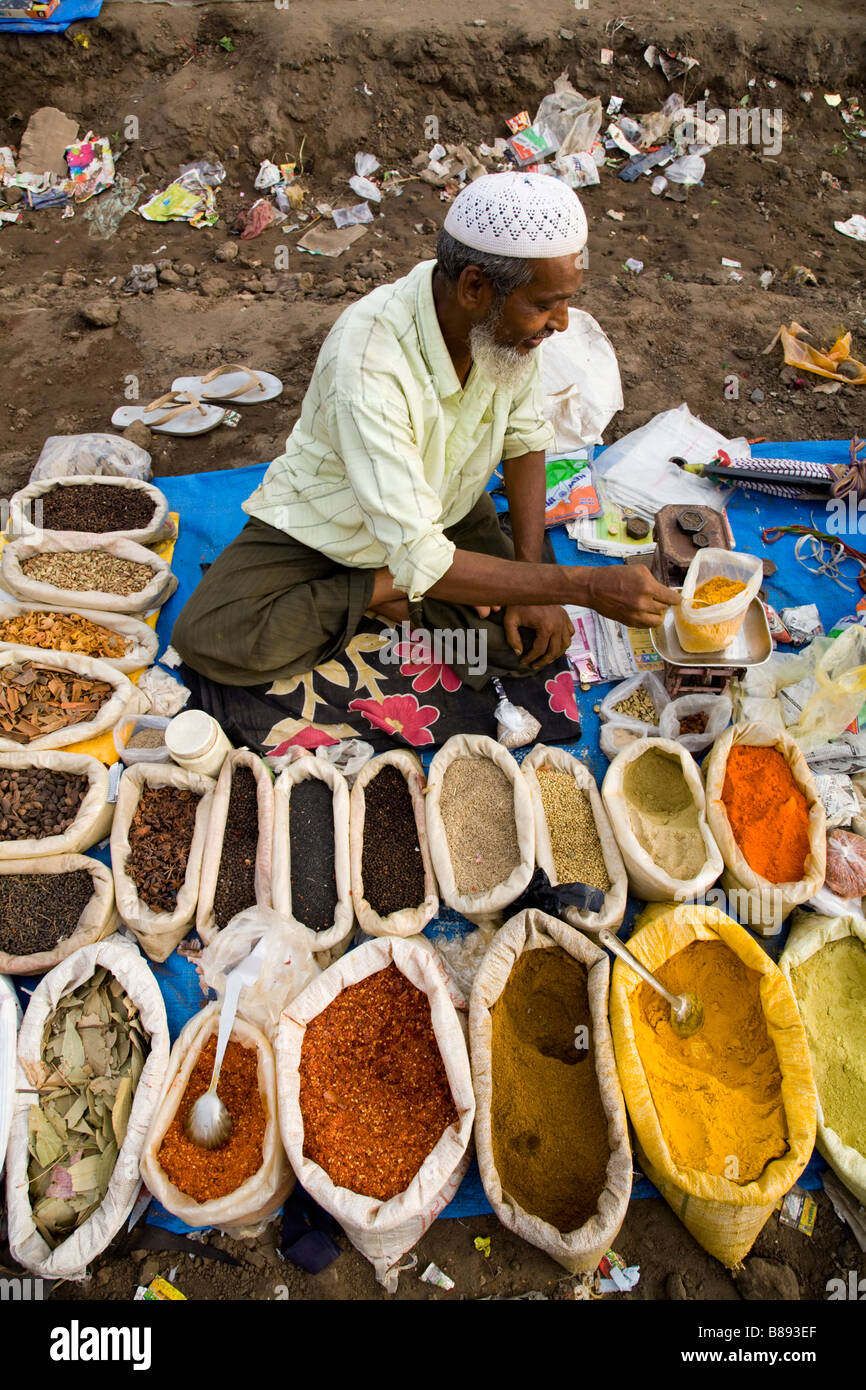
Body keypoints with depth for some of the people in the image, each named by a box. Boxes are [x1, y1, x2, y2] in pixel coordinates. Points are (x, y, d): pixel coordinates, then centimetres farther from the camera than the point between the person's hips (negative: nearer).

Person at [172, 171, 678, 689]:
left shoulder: (511, 322, -18)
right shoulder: (367, 364, -38)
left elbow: (525, 440, -1)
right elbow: (421, 562, -39)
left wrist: (534, 582, -12)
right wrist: (584, 585, -39)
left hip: (444, 510, 4)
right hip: (330, 524, -3)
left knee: (536, 639, -18)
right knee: (209, 641, -23)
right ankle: (383, 589, -7)